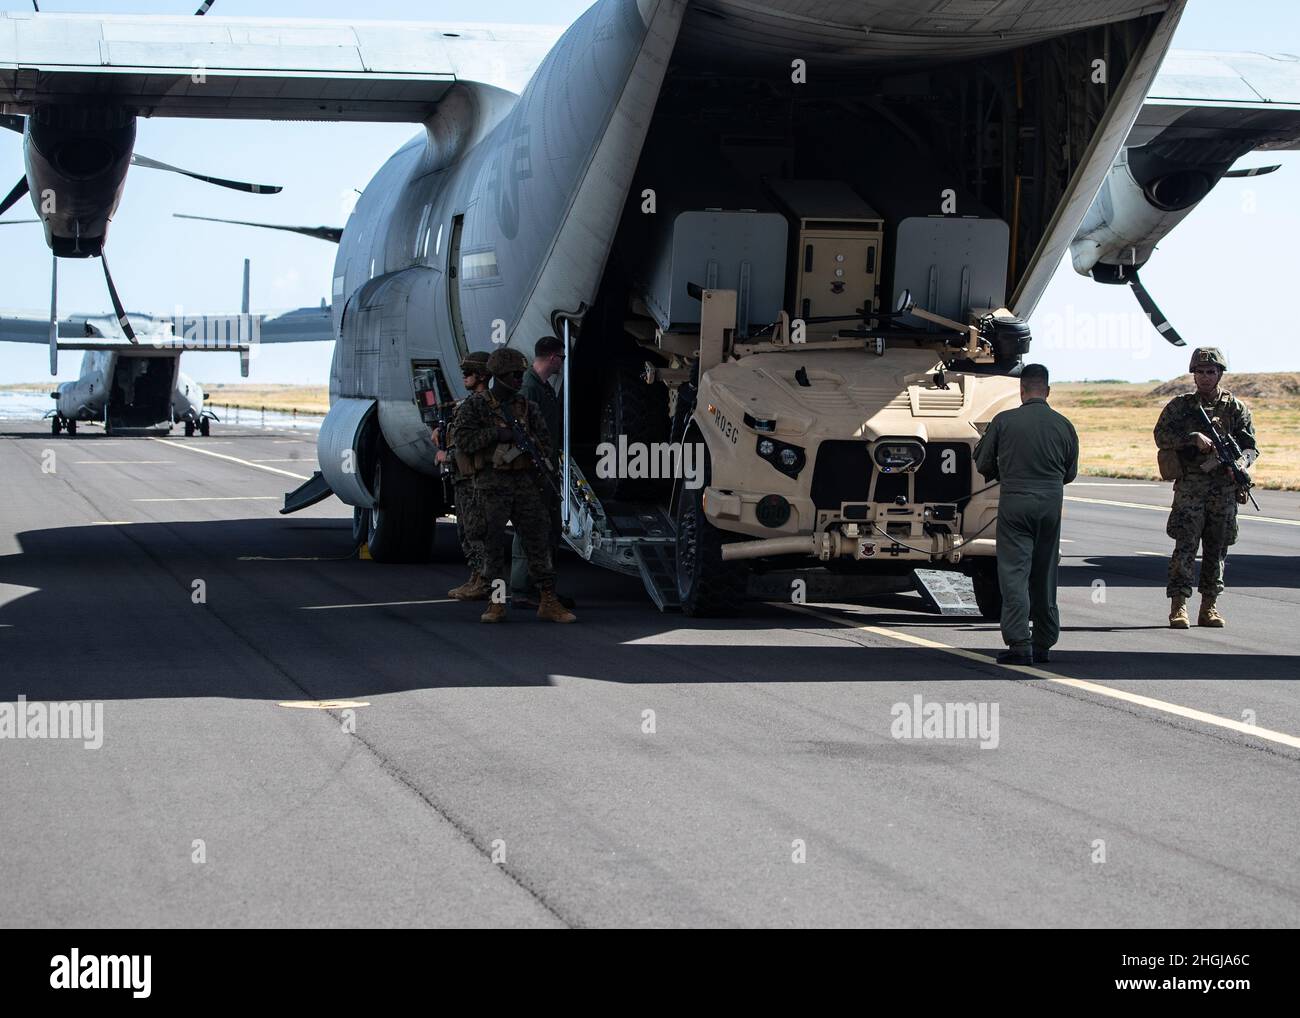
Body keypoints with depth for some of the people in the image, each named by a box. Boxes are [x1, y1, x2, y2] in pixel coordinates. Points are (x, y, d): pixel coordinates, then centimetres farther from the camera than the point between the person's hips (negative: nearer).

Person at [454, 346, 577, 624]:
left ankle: (548, 602, 0)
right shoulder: (477, 405, 2)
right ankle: (496, 603, 3)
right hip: (492, 483, -3)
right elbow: (463, 440, -6)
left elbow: (544, 440, 17)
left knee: (538, 539, -2)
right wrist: (495, 434, -15)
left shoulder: (527, 406, 13)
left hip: (525, 482, 3)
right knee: (493, 542, -4)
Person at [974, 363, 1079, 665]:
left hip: (1015, 502, -3)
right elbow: (1070, 473, 12)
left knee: (1014, 572, -3)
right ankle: (1043, 643, 18)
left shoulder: (1004, 421, -6)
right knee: (1045, 574, 13)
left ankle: (1019, 643, -13)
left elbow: (983, 464, 3)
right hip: (1051, 504, 3)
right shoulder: (1063, 425, 2)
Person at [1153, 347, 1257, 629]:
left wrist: (1240, 463, -16)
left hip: (1225, 487, 2)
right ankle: (1178, 606, -10)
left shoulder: (1236, 408, 9)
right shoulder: (1181, 405, 7)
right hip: (1190, 486, -2)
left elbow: (1251, 446, 6)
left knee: (1217, 548, 5)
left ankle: (1209, 606, 13)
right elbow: (1161, 435, -5)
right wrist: (1194, 437, -18)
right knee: (1186, 544, -10)